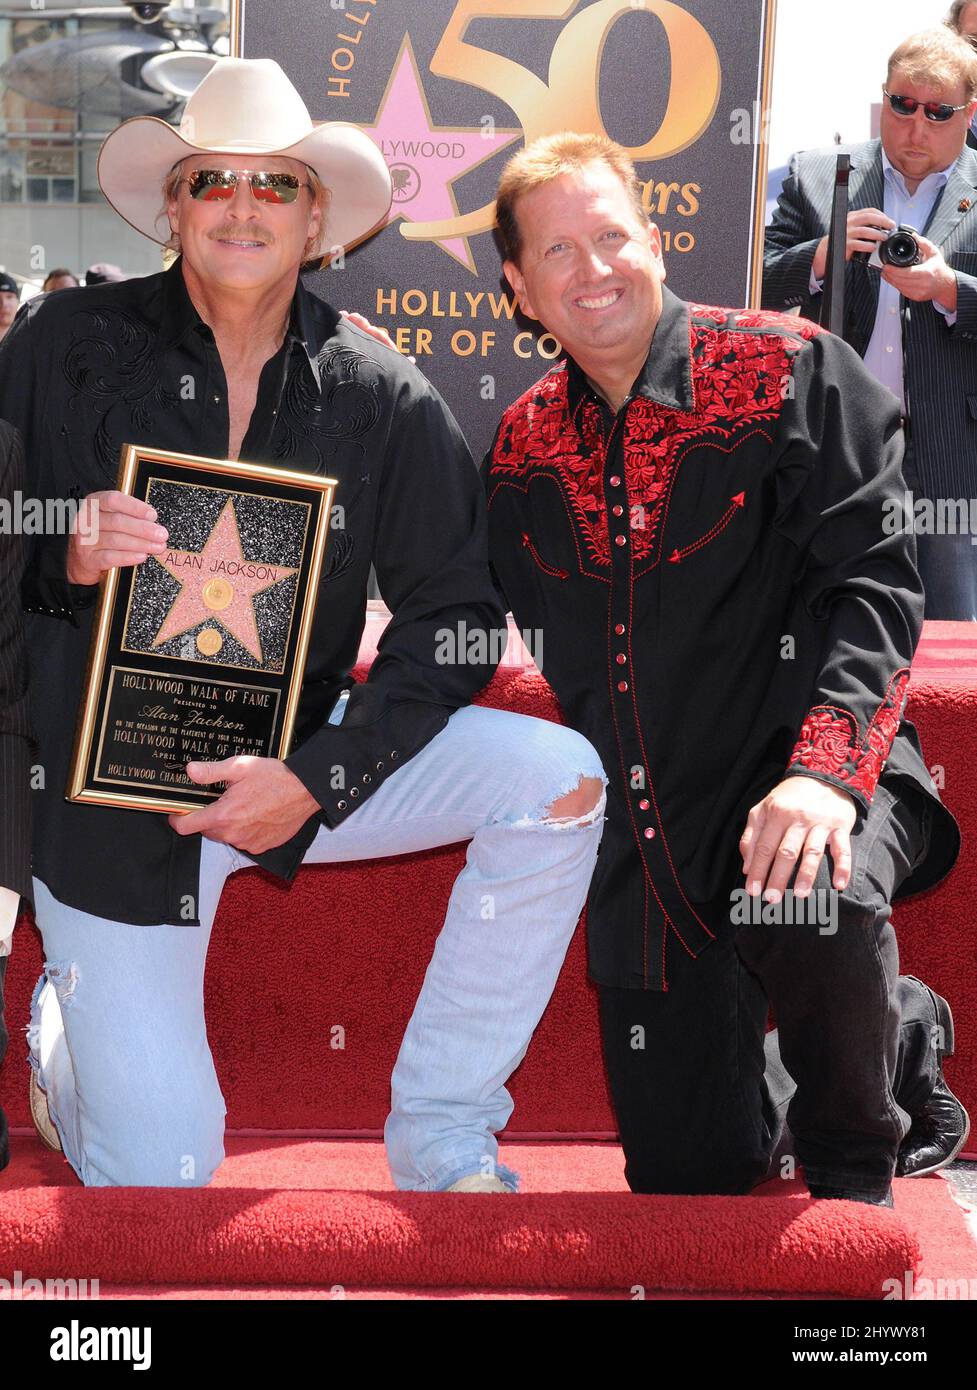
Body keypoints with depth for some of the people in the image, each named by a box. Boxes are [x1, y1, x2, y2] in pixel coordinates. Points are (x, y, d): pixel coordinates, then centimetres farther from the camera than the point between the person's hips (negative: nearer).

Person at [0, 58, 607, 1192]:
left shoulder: (382, 396, -3)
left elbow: (454, 614, -4)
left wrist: (319, 778, -15)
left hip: (297, 764, 3)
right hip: (108, 788, -2)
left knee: (557, 781, -20)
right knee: (159, 1176, -7)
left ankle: (440, 1138, -5)